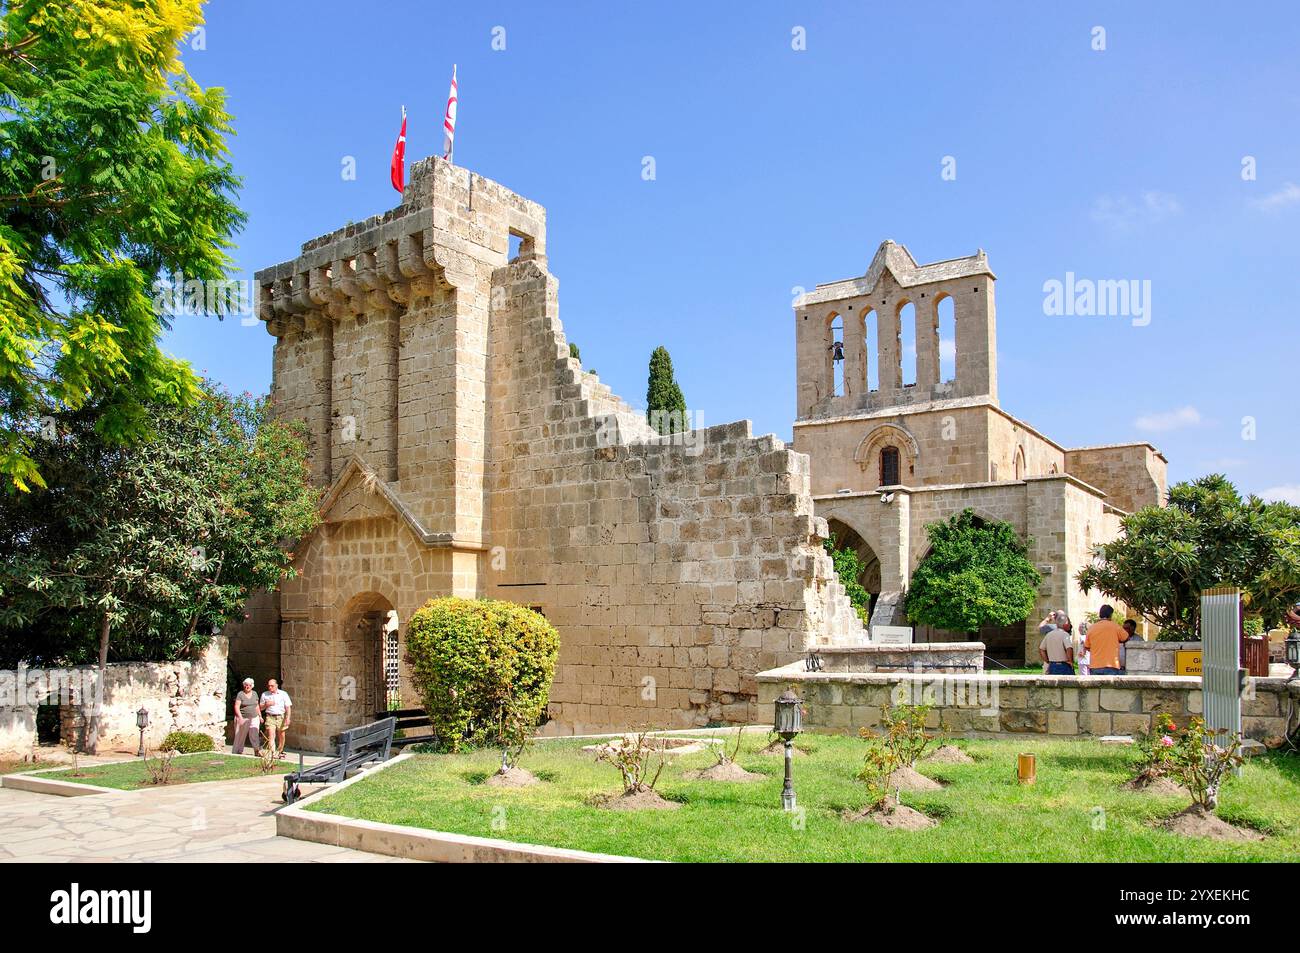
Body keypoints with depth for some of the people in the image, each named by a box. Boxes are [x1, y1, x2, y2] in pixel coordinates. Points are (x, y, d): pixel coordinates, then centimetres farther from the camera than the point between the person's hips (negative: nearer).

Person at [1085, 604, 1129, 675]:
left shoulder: (1091, 628, 6)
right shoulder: (1114, 626, -2)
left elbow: (1086, 647, 13)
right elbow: (1126, 638, 12)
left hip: (1095, 666, 3)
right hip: (1111, 666, -3)